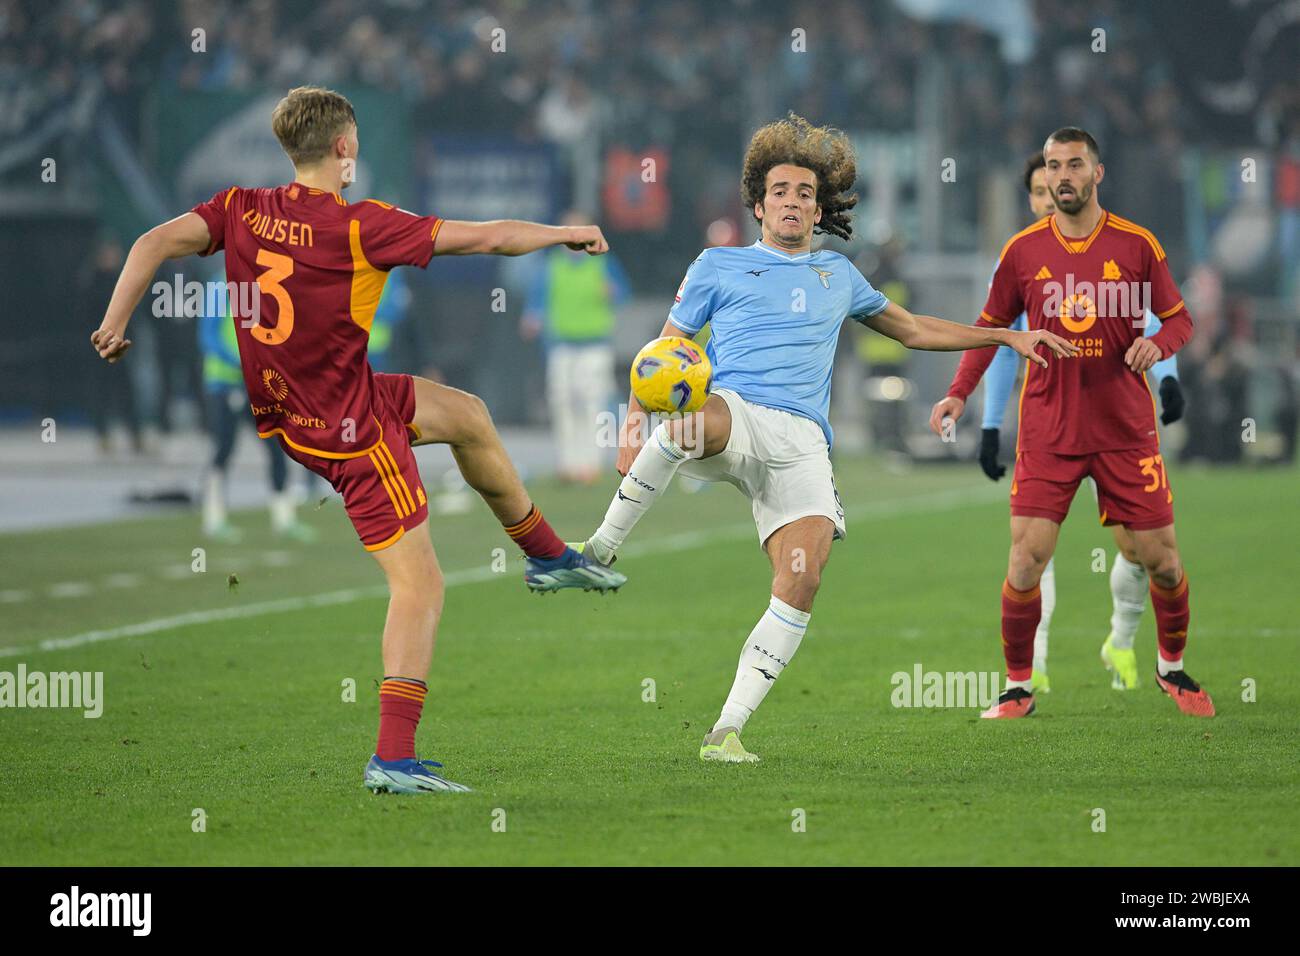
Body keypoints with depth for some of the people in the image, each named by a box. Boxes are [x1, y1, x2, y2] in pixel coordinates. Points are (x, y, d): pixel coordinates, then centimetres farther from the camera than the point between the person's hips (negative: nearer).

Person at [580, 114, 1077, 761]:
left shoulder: (837, 276, 27)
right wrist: (634, 422, 1)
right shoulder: (719, 267, 17)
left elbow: (914, 330, 39)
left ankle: (727, 730, -15)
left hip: (801, 441, 3)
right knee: (696, 419, -44)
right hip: (733, 412, -3)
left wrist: (1007, 337, 34)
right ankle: (603, 547, -28)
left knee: (802, 580, -20)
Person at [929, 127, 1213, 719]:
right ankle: (1018, 687, 6)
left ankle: (1172, 667, 27)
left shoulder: (1136, 244, -1)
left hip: (1125, 429, 0)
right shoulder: (1023, 250, 2)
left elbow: (1179, 320, 7)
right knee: (1026, 558, -9)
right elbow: (990, 326, 12)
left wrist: (1158, 343, -16)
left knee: (1161, 559, 2)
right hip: (1047, 432, 0)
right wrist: (959, 392, 0)